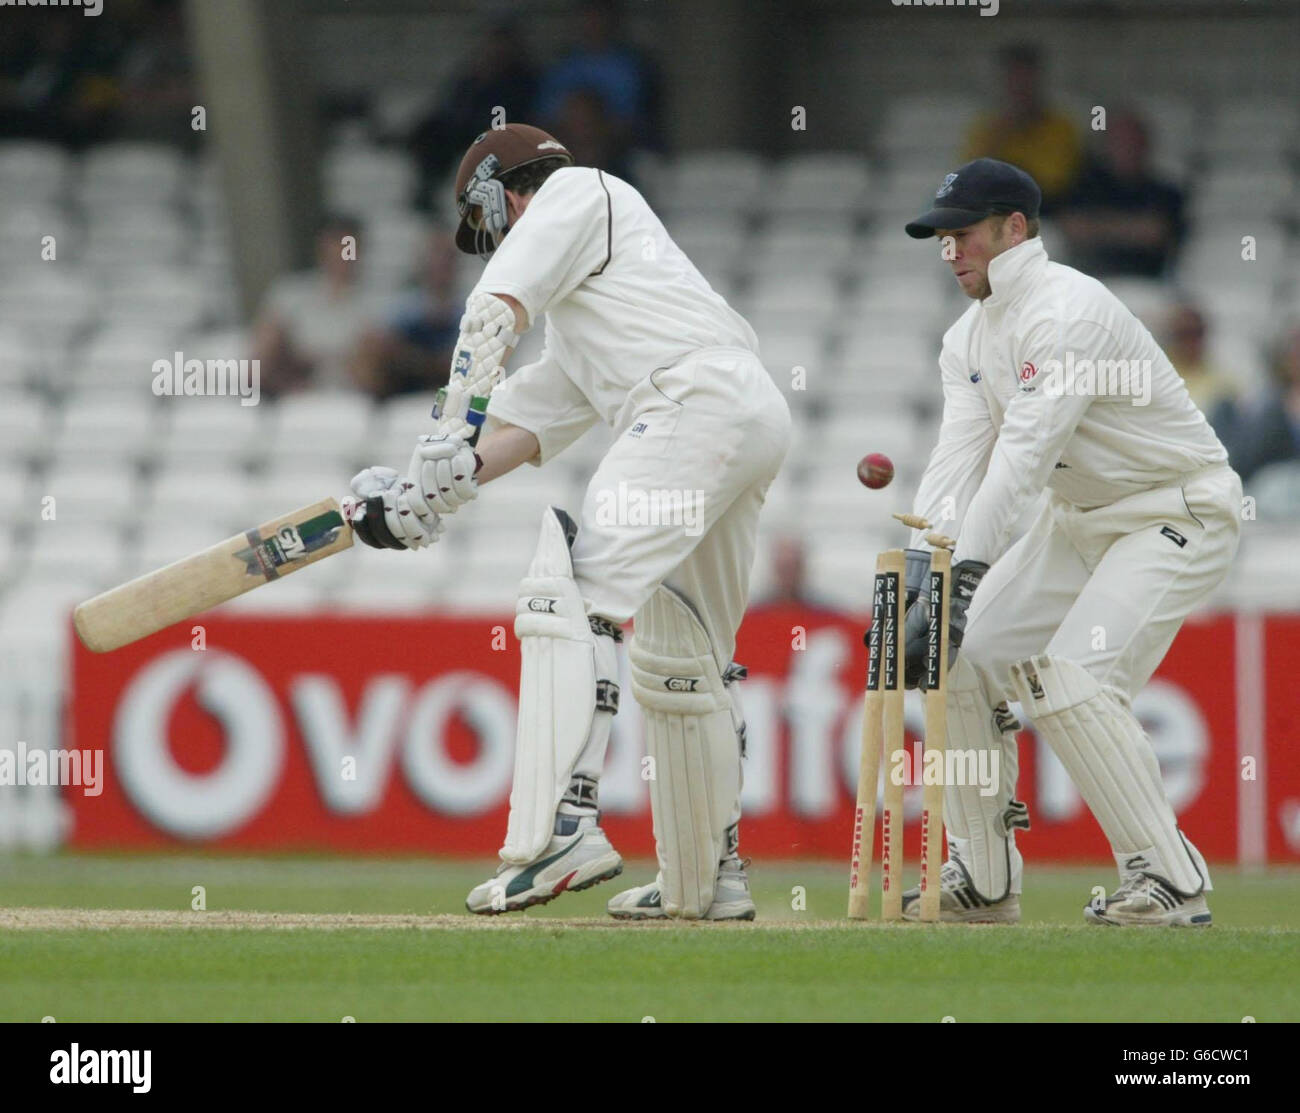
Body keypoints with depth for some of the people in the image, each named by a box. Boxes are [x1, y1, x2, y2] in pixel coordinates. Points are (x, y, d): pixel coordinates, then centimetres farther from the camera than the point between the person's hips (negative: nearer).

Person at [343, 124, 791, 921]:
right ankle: (709, 879, 23)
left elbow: (498, 308, -3)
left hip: (697, 399, -10)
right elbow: (530, 426, 28)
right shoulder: (575, 305, 37)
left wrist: (452, 433, -11)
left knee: (573, 599, -20)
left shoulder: (577, 193, 12)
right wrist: (429, 497, 17)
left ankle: (564, 827, -35)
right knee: (682, 656, 18)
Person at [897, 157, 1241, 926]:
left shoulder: (1067, 310, -23)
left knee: (1074, 677, -24)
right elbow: (958, 464, -4)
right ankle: (985, 880, 9)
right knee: (960, 655, 0)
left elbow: (1024, 456, -31)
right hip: (1079, 520, 9)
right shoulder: (970, 338, 6)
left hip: (1180, 513, -9)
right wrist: (919, 580, -20)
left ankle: (1172, 878, -16)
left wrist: (962, 576, -37)